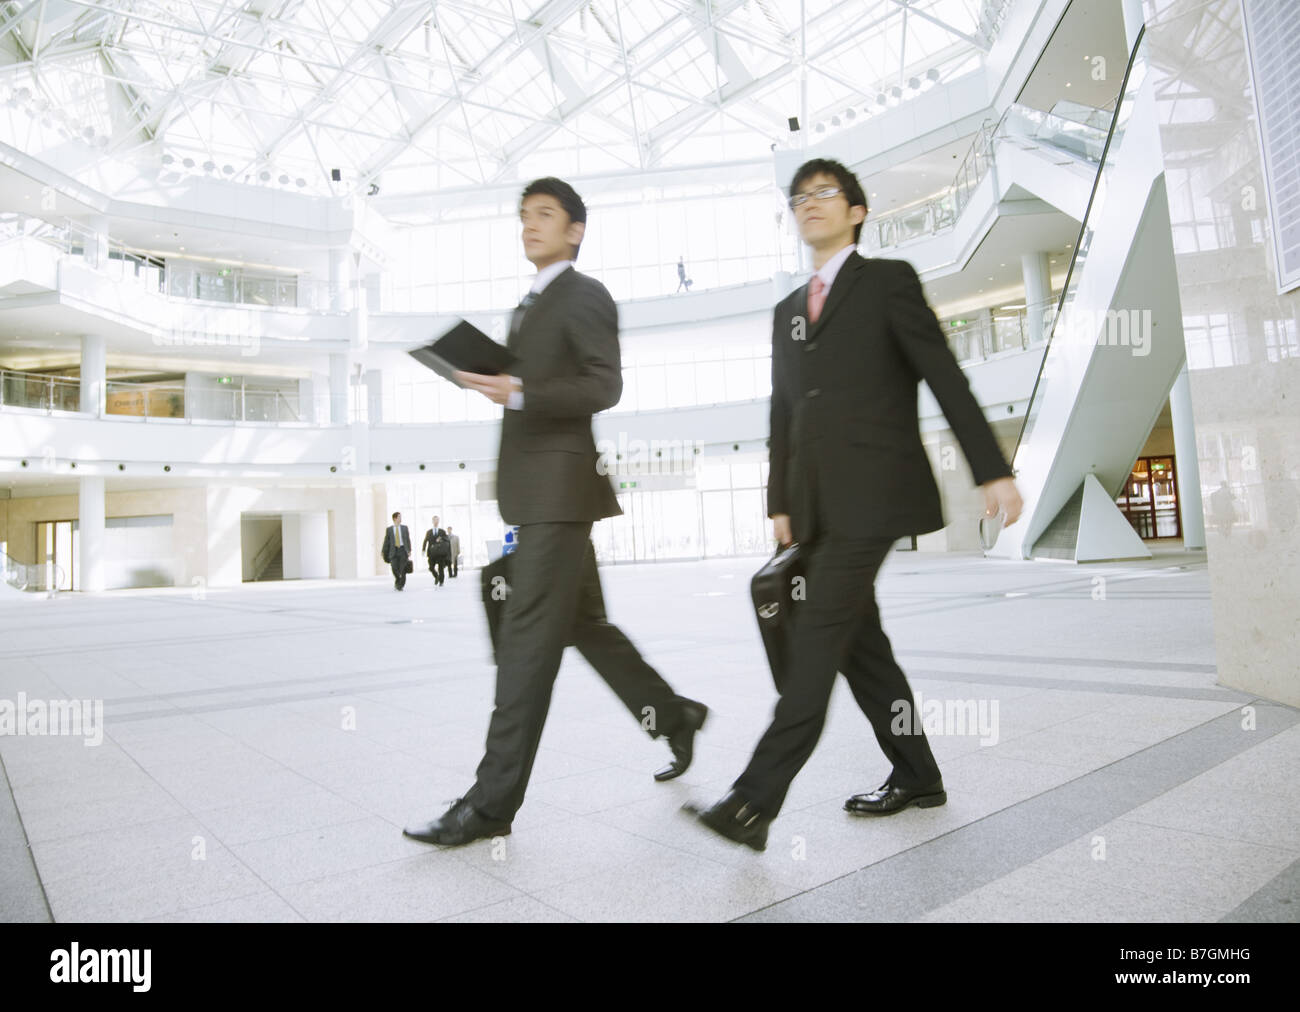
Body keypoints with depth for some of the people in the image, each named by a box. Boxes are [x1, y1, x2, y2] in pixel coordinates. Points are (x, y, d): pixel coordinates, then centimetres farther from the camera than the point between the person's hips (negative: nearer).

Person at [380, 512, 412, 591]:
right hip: (394, 551, 0)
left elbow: (408, 539, 5)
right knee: (394, 568, -14)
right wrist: (383, 552, 5)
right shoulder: (389, 529, 6)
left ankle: (401, 585, 6)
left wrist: (409, 550, -3)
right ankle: (397, 580, 14)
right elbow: (386, 541, 8)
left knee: (402, 569, -5)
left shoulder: (404, 527, 7)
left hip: (403, 550, 0)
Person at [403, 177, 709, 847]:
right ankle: (673, 716, 31)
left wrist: (519, 393, -25)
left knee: (528, 635, -10)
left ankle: (492, 802, -5)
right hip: (535, 489, 10)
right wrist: (490, 382, 10)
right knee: (583, 622, 15)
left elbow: (604, 386, -15)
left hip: (560, 484, -10)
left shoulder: (584, 296, -3)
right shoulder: (529, 306, 24)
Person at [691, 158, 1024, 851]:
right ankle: (916, 776, 23)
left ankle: (756, 800, -11)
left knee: (818, 636, -12)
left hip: (872, 493, -7)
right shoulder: (787, 311, 22)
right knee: (857, 643, 9)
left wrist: (992, 470, -8)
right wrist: (780, 502, 12)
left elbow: (945, 377, -2)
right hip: (817, 504, 7)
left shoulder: (888, 281, 5)